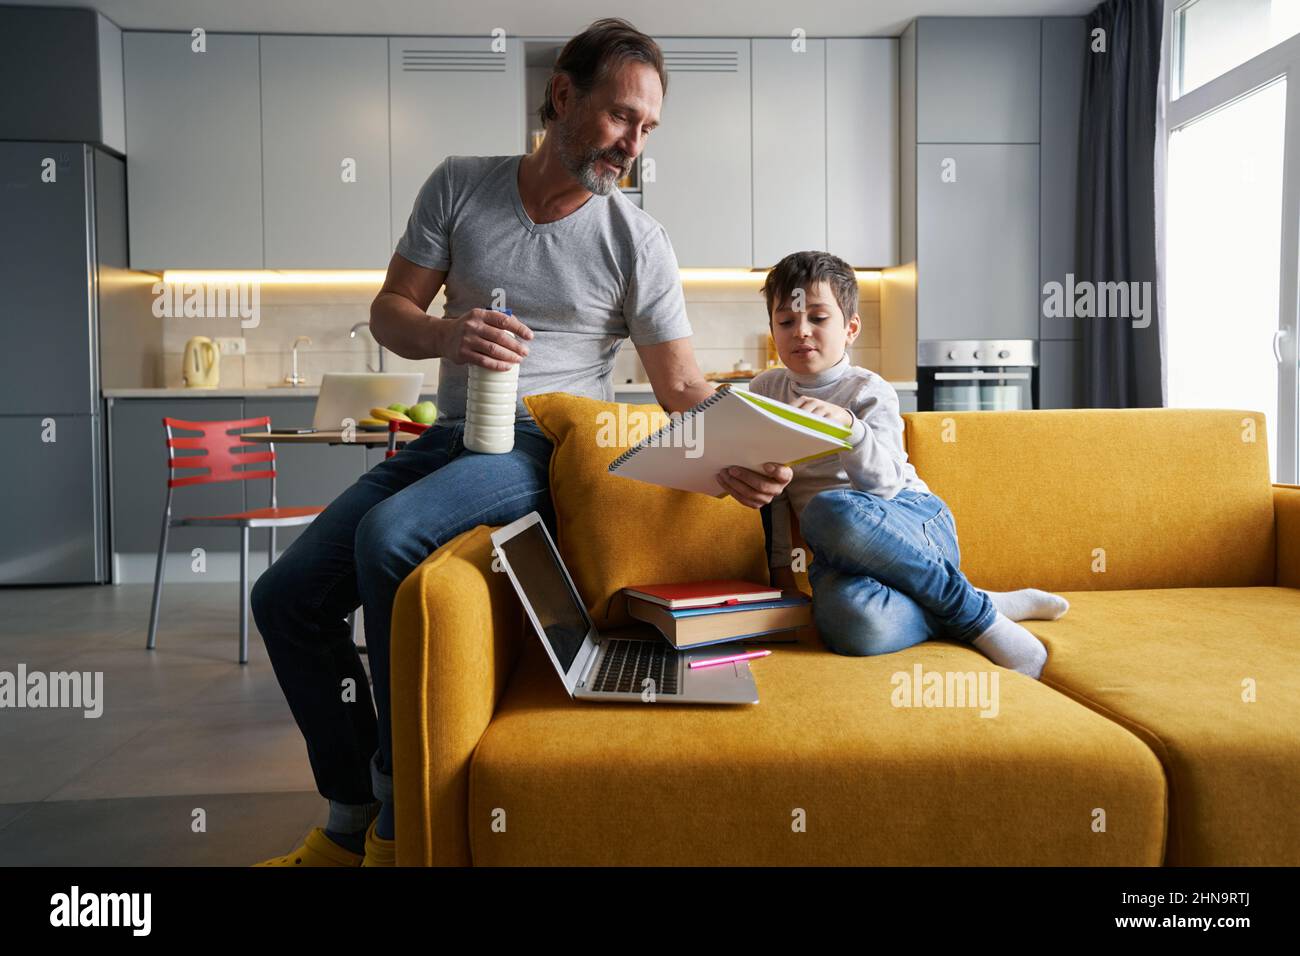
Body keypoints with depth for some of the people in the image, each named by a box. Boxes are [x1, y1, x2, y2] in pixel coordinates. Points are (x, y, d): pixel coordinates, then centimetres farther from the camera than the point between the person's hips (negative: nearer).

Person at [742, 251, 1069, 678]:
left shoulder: (868, 392, -1)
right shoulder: (764, 390, 13)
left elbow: (884, 483, -16)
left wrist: (848, 425, -33)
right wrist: (780, 562, 9)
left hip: (914, 519, -1)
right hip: (839, 552, 1)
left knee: (829, 510, -43)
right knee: (851, 624, -41)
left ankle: (975, 613, -21)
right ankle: (971, 608, -14)